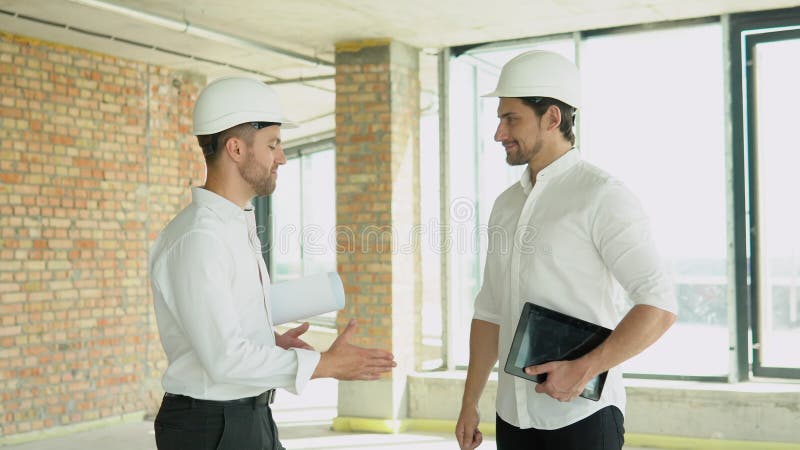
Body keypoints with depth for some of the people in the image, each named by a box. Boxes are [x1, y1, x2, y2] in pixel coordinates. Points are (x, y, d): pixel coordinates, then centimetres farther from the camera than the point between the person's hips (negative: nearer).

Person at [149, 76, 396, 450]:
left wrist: (270, 342, 5)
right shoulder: (198, 238, -20)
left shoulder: (238, 226, 10)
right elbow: (224, 358, -24)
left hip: (253, 418, 9)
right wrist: (328, 364, -18)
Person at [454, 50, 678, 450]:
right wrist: (469, 404, 11)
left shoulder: (601, 196, -9)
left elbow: (659, 307, -14)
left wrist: (583, 370, -21)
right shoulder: (505, 205, 11)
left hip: (582, 414, -6)